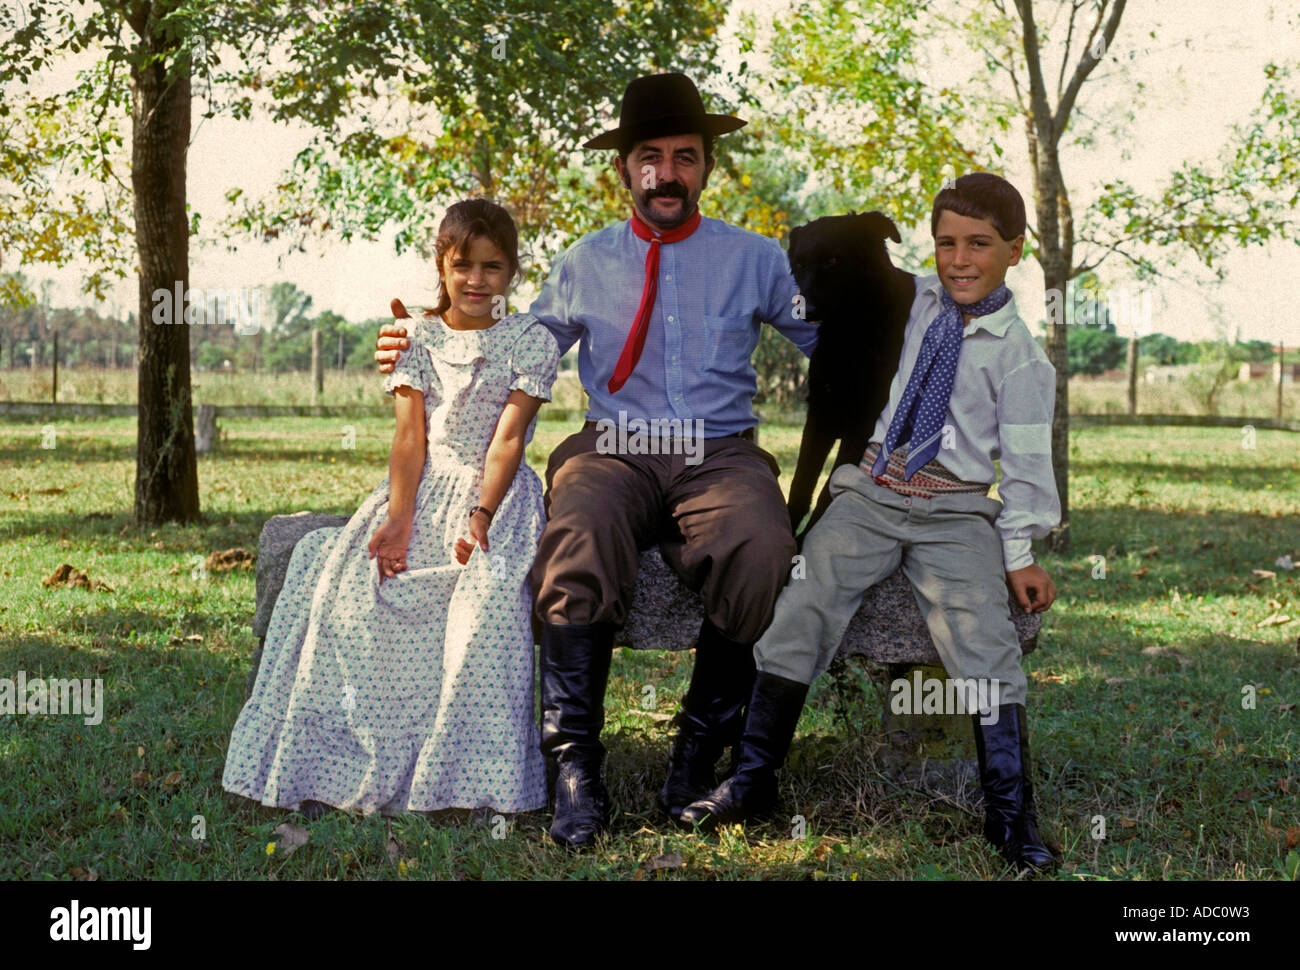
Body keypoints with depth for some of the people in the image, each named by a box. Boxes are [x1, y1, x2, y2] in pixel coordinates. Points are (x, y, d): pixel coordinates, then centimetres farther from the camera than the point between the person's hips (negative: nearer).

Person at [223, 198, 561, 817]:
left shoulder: (530, 342, 3)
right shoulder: (417, 339, 11)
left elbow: (507, 439, -8)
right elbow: (410, 436, 0)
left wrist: (479, 517, -23)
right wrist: (399, 519, -16)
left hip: (498, 492, -3)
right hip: (424, 489, 3)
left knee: (489, 587, -35)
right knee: (347, 577, -24)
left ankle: (478, 777, -28)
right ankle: (333, 767, -17)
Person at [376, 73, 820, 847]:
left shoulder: (753, 259, 14)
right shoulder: (584, 265, 17)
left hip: (720, 456, 0)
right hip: (614, 453, 1)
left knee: (761, 551, -35)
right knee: (580, 537, -36)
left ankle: (702, 749, -16)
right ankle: (574, 761, -28)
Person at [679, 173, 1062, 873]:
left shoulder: (1019, 356, -1)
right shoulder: (912, 300, 10)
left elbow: (1025, 461, 0)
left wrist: (1021, 553, -2)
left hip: (956, 514, -3)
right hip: (870, 491, 3)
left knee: (985, 650, -17)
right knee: (795, 616, -10)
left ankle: (1011, 817, -5)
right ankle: (752, 780, 2)